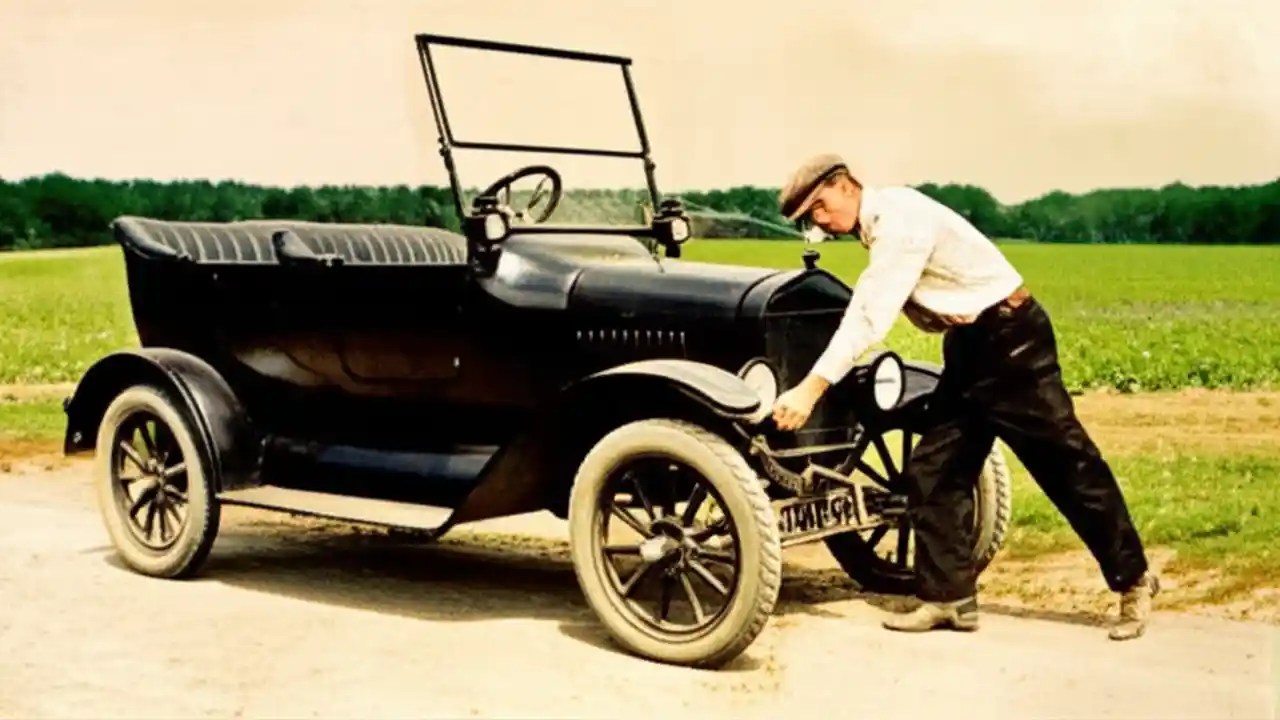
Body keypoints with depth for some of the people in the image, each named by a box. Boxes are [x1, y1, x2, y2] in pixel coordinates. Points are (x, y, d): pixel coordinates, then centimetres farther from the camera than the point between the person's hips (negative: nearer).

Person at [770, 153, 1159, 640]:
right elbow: (868, 307, 20)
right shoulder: (879, 227, 9)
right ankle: (948, 597, 11)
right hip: (968, 345, 10)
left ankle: (1133, 581, 13)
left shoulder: (899, 216, -20)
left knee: (1067, 465, -1)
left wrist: (812, 387, -30)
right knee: (933, 471, 5)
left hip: (1009, 337, -10)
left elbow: (871, 317, -27)